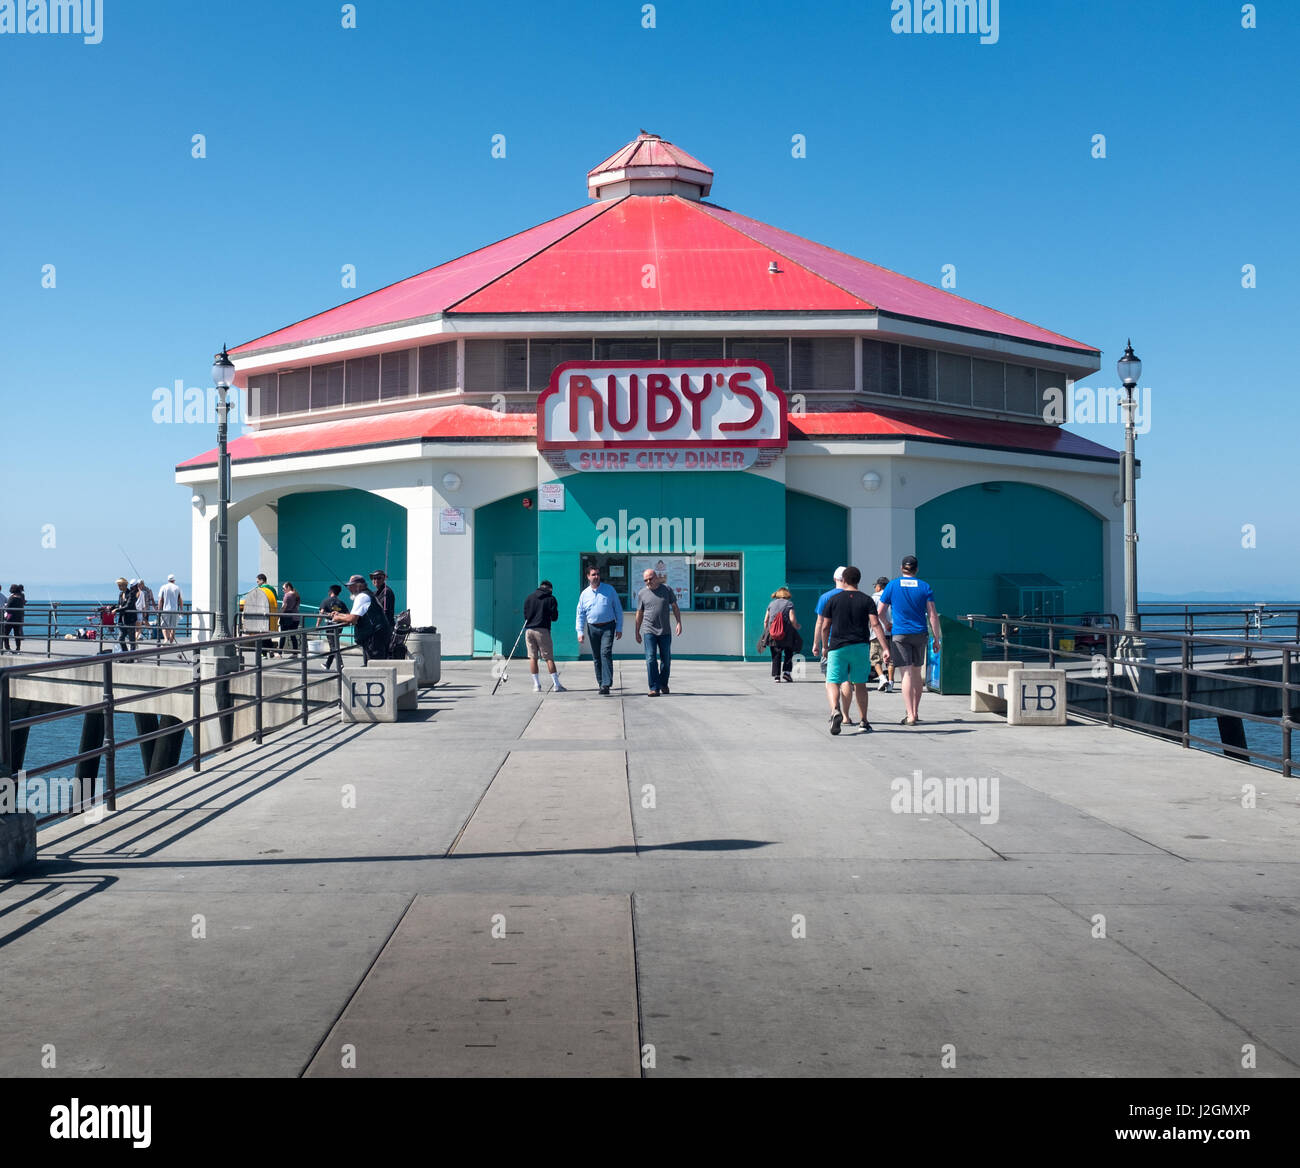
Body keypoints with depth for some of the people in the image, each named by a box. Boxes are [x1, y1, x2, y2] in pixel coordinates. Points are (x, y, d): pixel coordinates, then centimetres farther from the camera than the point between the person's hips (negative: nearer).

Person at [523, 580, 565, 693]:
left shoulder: (529, 597, 9)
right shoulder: (551, 599, 1)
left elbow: (525, 615, 10)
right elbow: (554, 617, 1)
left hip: (529, 629, 3)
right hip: (543, 630, -2)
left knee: (532, 658, 7)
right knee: (549, 658, 0)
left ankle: (536, 685, 5)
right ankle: (556, 685, -3)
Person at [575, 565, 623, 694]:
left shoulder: (609, 590, 3)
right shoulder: (584, 594, 7)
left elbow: (618, 610, 5)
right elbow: (580, 614, 9)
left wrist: (619, 628, -1)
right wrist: (580, 632, -1)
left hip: (608, 627, -3)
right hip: (593, 628, 3)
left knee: (606, 653, -16)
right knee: (596, 657, 6)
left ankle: (606, 684, -20)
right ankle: (601, 683, 16)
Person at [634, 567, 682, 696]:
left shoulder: (667, 590, 3)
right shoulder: (642, 593, 4)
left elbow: (675, 607, 9)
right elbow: (639, 613, 11)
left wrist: (679, 623, -2)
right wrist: (637, 632, 12)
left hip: (665, 632, 1)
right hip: (649, 631, -1)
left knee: (666, 660, 9)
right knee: (651, 659, -10)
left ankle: (663, 684, 28)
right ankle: (654, 688, -10)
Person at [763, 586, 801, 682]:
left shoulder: (772, 604, 13)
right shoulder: (789, 603, 2)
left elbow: (765, 621, 10)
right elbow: (792, 619, -7)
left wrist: (766, 633, 18)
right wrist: (797, 626, 11)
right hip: (786, 633, -3)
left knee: (776, 656, 7)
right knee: (788, 653, 13)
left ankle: (776, 676, 0)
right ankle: (786, 672, -1)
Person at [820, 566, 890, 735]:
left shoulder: (833, 600, 3)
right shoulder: (867, 600, 2)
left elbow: (825, 626, 6)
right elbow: (875, 624, -7)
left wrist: (825, 645, 21)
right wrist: (885, 648, -9)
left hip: (838, 647, -1)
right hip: (860, 646, 1)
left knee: (832, 683, 0)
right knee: (860, 684, 13)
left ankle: (835, 710, -29)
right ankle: (864, 723, 16)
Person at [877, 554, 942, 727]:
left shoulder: (892, 586, -1)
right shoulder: (924, 587, 2)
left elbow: (880, 611, 3)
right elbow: (933, 615, -2)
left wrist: (887, 624, 24)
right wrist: (936, 638, 3)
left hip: (899, 634, -2)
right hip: (920, 634, 2)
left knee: (907, 674, -5)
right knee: (917, 673, 15)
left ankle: (910, 716, -13)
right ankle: (915, 712, 23)